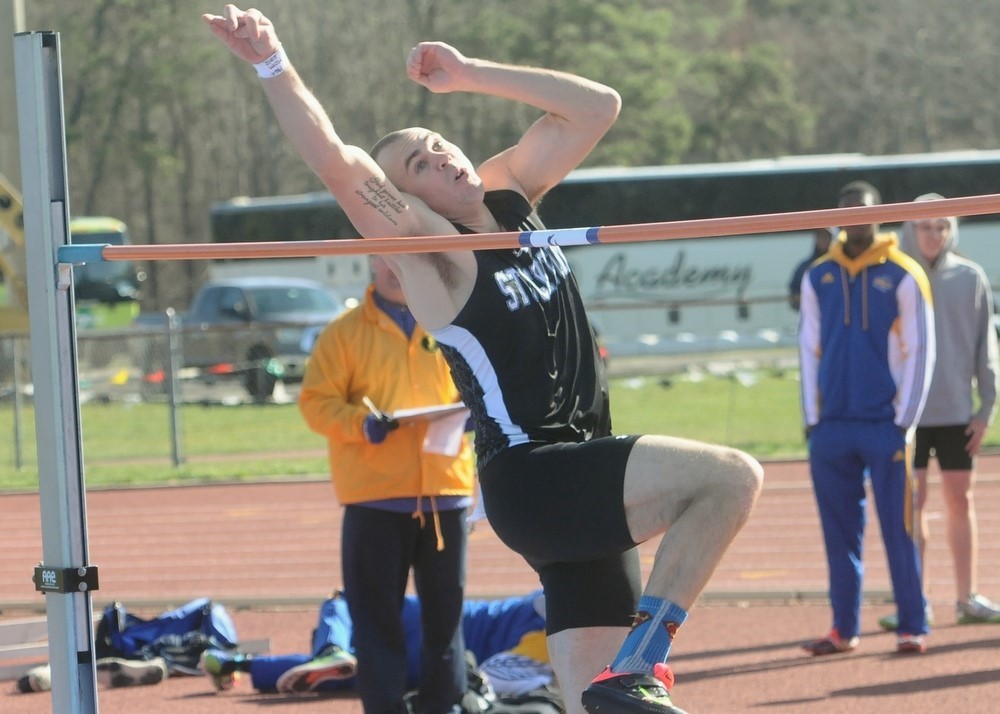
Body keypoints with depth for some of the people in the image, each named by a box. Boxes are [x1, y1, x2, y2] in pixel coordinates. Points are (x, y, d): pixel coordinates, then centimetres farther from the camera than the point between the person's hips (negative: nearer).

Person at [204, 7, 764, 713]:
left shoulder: (510, 194, 12)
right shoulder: (427, 246, -8)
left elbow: (598, 107, 15)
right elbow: (335, 164, -22)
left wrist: (469, 73, 9)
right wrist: (274, 66, -28)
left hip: (588, 487, 7)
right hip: (533, 480, -7)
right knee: (732, 476, -24)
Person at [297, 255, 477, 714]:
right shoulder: (345, 332, 4)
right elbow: (316, 401, -1)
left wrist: (468, 412, -7)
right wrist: (361, 422, -19)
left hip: (445, 489, 2)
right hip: (374, 494, -2)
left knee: (445, 607, 7)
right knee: (376, 609, -2)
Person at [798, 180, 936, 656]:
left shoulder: (904, 276, 0)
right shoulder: (818, 278, 10)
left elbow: (919, 352, -1)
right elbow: (809, 349, 12)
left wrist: (904, 421, -6)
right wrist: (812, 419, 5)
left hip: (885, 425, -3)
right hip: (832, 428, 3)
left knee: (898, 531, -4)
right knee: (839, 533, 5)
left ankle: (912, 627, 1)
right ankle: (844, 629, 11)